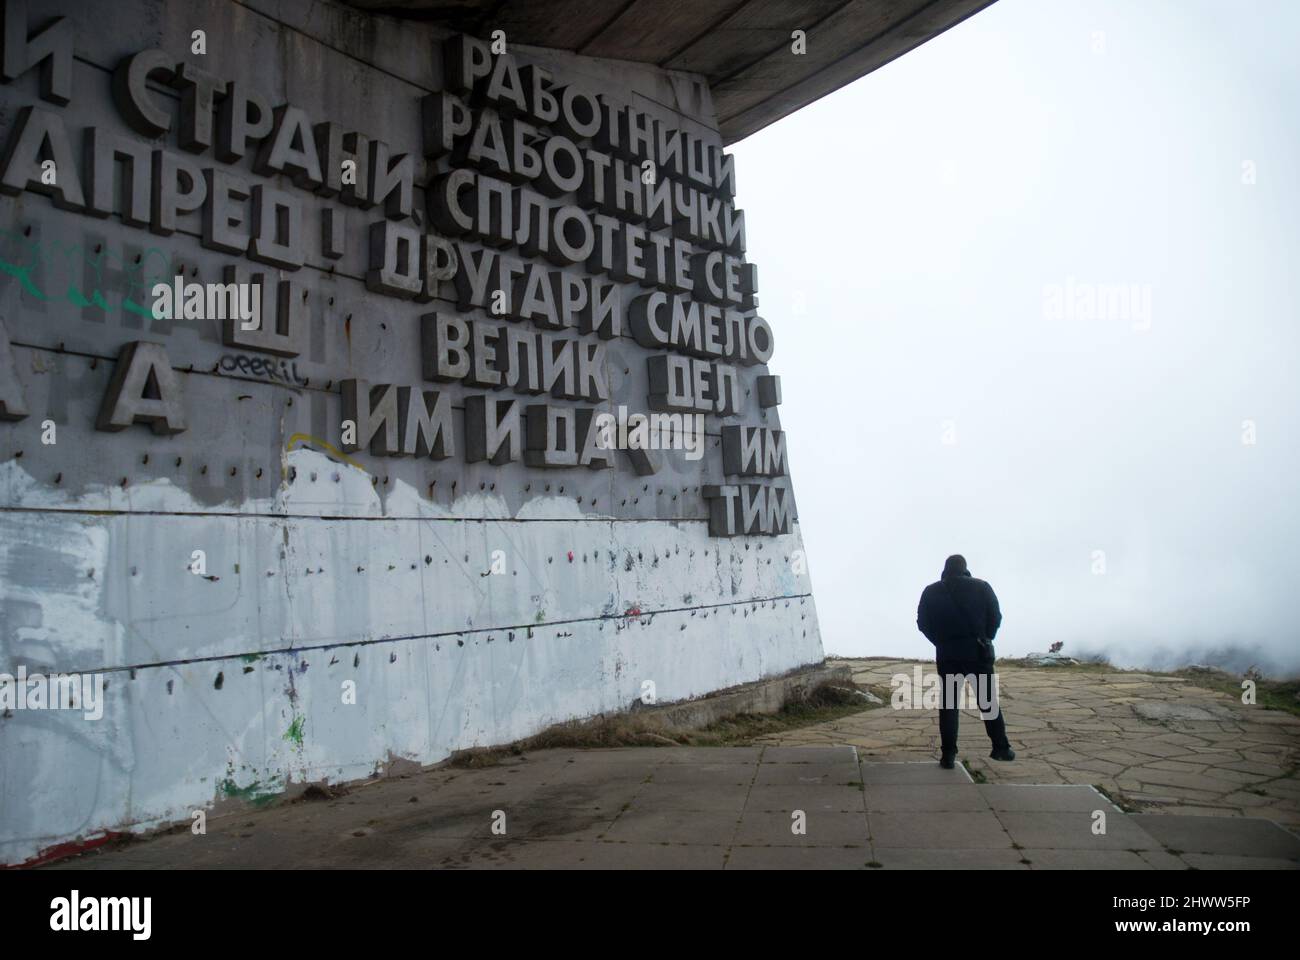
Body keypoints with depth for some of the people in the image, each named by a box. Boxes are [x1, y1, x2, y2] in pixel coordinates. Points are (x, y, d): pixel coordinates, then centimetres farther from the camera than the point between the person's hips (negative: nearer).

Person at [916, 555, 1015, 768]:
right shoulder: (981, 588, 1)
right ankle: (1001, 747, 17)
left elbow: (923, 623, 2)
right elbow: (995, 617, 0)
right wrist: (984, 640, 13)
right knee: (989, 700, 13)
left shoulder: (931, 592, 3)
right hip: (979, 652, 0)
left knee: (948, 703, 5)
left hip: (948, 654, 0)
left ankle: (948, 754, 1)